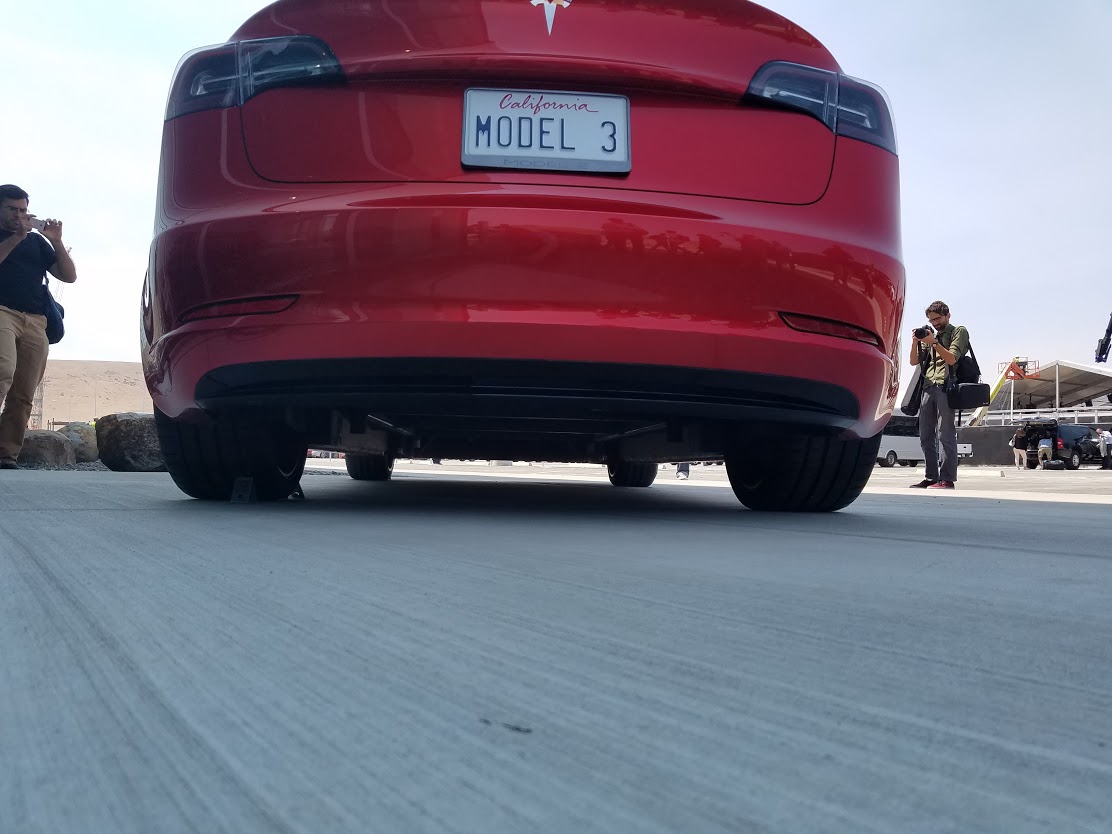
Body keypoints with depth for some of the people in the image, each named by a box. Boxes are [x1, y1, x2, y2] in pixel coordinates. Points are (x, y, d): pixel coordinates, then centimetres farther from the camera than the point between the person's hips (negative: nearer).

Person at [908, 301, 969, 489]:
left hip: (945, 387, -6)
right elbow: (914, 361, 18)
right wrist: (915, 342, 3)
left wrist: (934, 343, -12)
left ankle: (947, 479, -12)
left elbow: (951, 359, -4)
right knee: (926, 436, 3)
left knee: (945, 434, -10)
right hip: (928, 387, 6)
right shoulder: (929, 335, 24)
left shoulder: (959, 332, 9)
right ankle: (931, 477, 7)